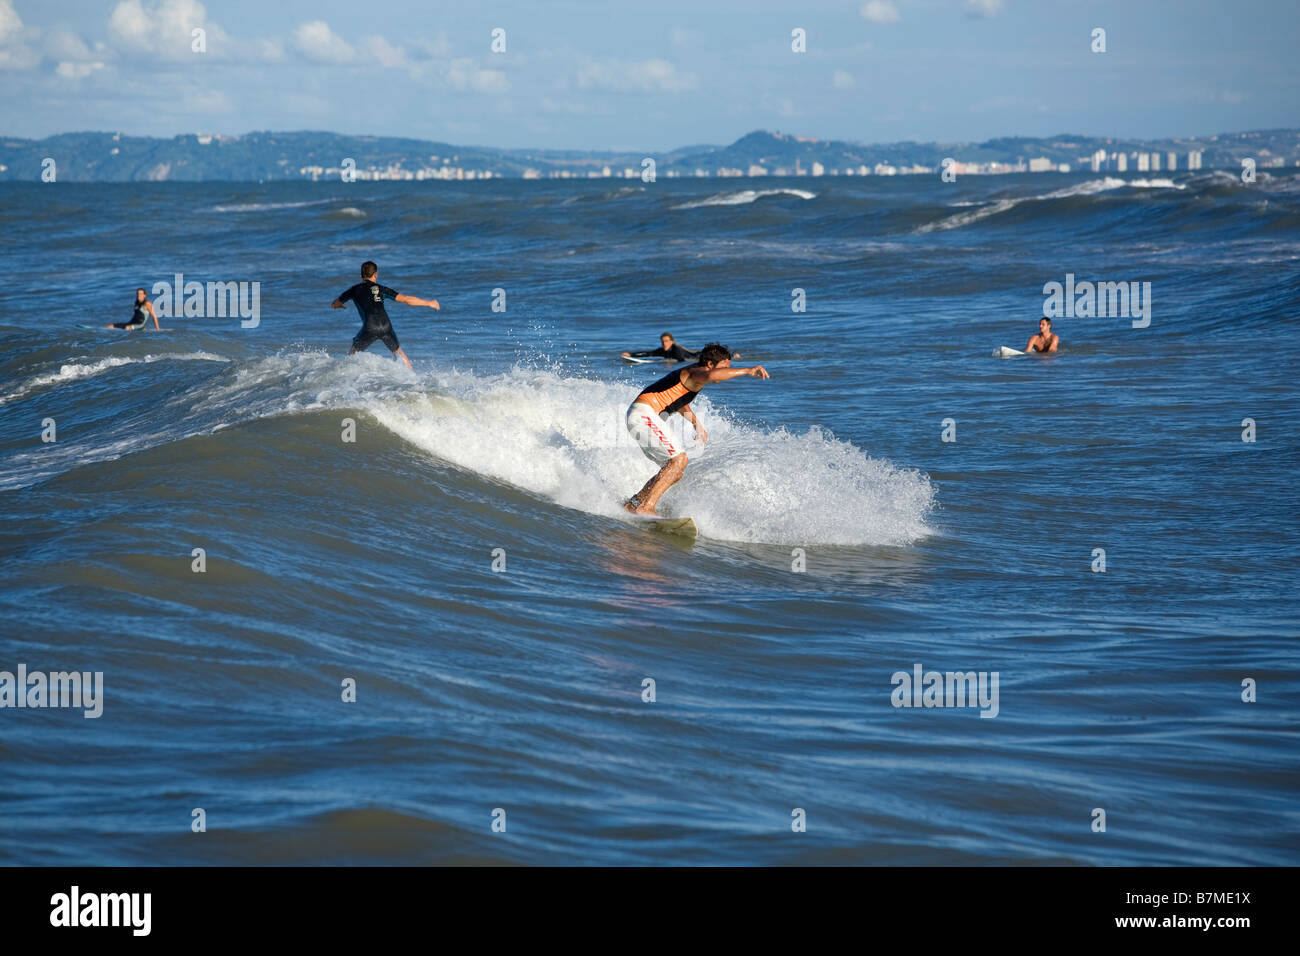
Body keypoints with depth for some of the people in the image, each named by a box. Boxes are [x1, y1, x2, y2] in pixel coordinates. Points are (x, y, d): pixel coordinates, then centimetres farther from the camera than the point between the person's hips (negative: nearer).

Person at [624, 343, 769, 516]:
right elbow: (711, 375, -39)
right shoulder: (695, 373, -14)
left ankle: (633, 504, 15)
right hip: (643, 415, -10)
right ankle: (646, 508, -23)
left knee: (676, 472, 11)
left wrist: (697, 424, 27)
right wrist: (747, 371, -34)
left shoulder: (689, 373, 18)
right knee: (679, 460, -19)